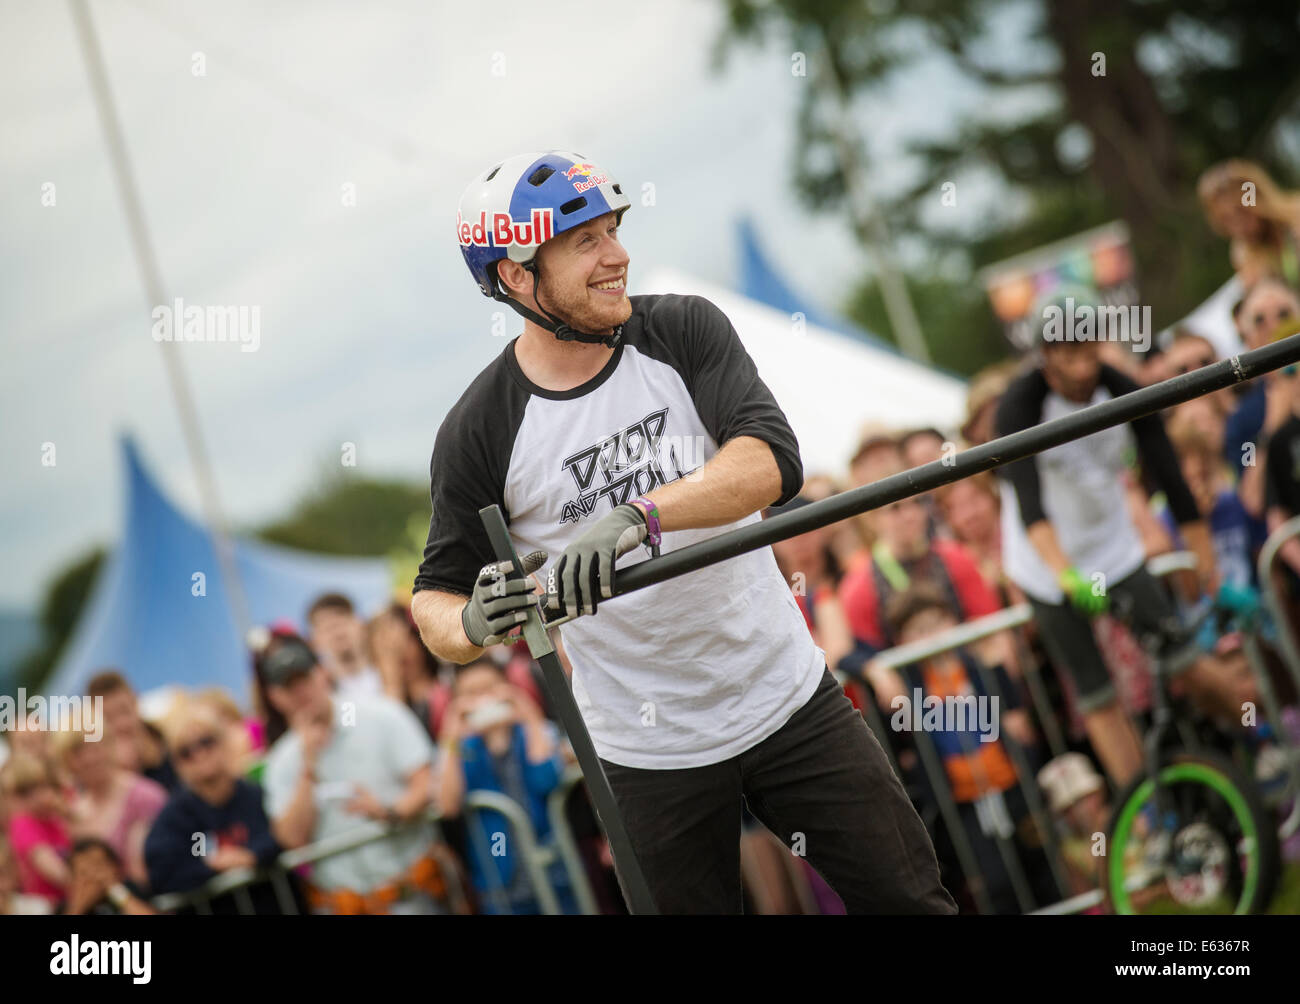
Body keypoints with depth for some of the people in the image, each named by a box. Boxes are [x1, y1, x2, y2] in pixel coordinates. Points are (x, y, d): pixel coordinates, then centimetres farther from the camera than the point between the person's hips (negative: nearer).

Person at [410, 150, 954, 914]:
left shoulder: (685, 332, -6)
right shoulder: (481, 434, -10)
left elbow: (774, 462, -22)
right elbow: (437, 595, -3)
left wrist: (640, 515, -38)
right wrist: (473, 626, -28)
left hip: (791, 699, 2)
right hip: (649, 756, -2)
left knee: (909, 897, 6)